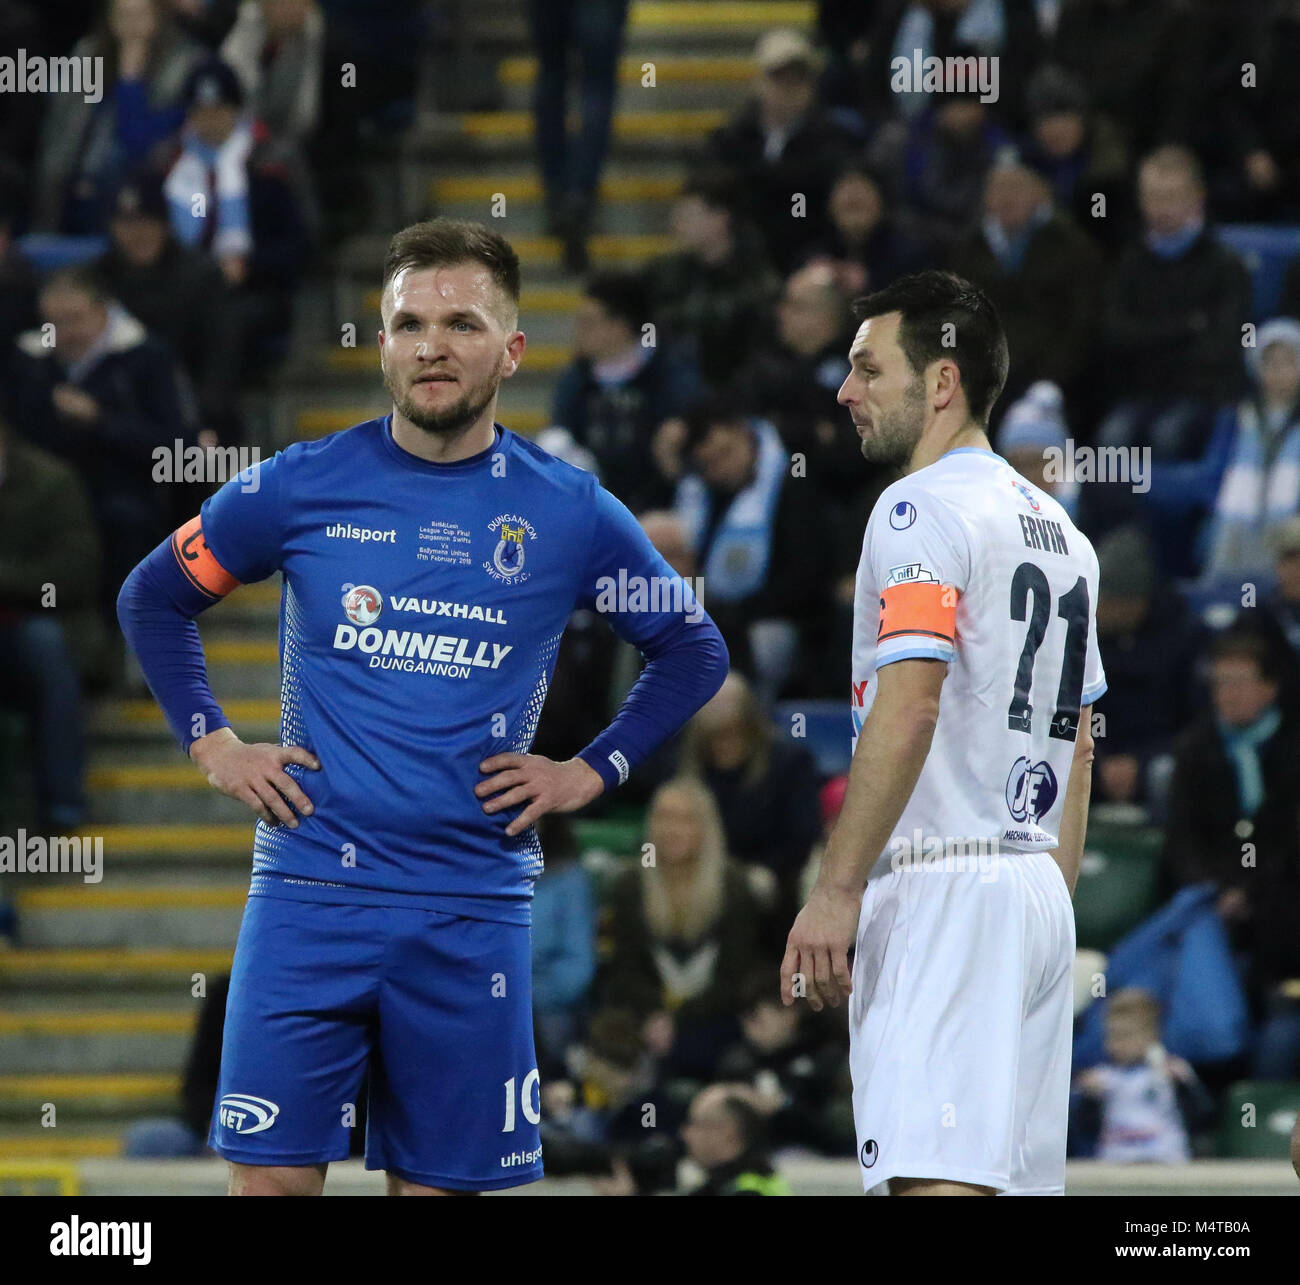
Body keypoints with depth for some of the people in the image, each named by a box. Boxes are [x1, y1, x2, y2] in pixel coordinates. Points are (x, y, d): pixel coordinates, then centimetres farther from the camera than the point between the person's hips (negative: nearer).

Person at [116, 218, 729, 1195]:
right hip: (310, 891, -1)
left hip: (472, 905, 1)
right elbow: (152, 599, 16)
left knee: (441, 1181, 4)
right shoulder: (300, 488, 2)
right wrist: (211, 744, 7)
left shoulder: (570, 513, 3)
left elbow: (693, 652, 16)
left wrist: (592, 772, 6)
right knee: (272, 1176, -6)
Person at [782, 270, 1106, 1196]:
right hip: (1038, 893, 9)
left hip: (940, 886, -9)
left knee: (935, 1180, -18)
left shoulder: (921, 507, -7)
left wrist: (836, 890, -18)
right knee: (1021, 1177, 9)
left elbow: (907, 709, -18)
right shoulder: (1059, 530, 20)